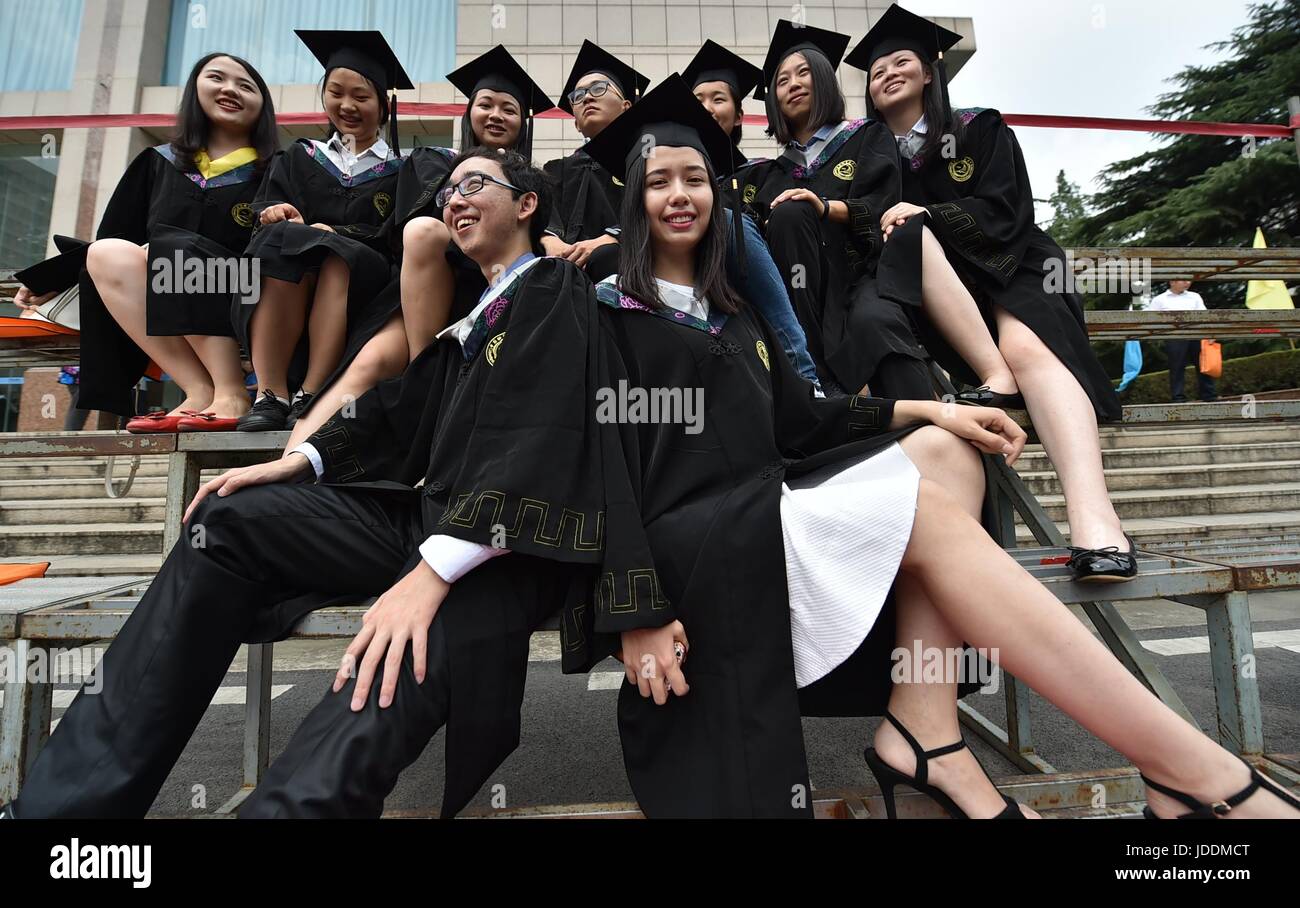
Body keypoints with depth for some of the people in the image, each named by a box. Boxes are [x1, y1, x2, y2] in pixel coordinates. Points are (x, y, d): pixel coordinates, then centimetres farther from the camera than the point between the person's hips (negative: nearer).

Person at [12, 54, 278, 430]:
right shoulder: (159, 162, 18)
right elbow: (113, 234, 21)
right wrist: (54, 277, 11)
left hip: (246, 306, -3)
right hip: (159, 318, 4)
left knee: (171, 252, -27)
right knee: (106, 254, -22)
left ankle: (231, 395, -34)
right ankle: (201, 392, -33)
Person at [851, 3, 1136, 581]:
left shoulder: (980, 130, 11)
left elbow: (1007, 212, -2)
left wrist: (925, 214, -16)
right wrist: (898, 231, -11)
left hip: (1005, 265, -1)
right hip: (930, 290, 1)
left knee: (1027, 347, -33)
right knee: (912, 240, -31)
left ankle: (1094, 521, -49)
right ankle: (996, 378, -37)